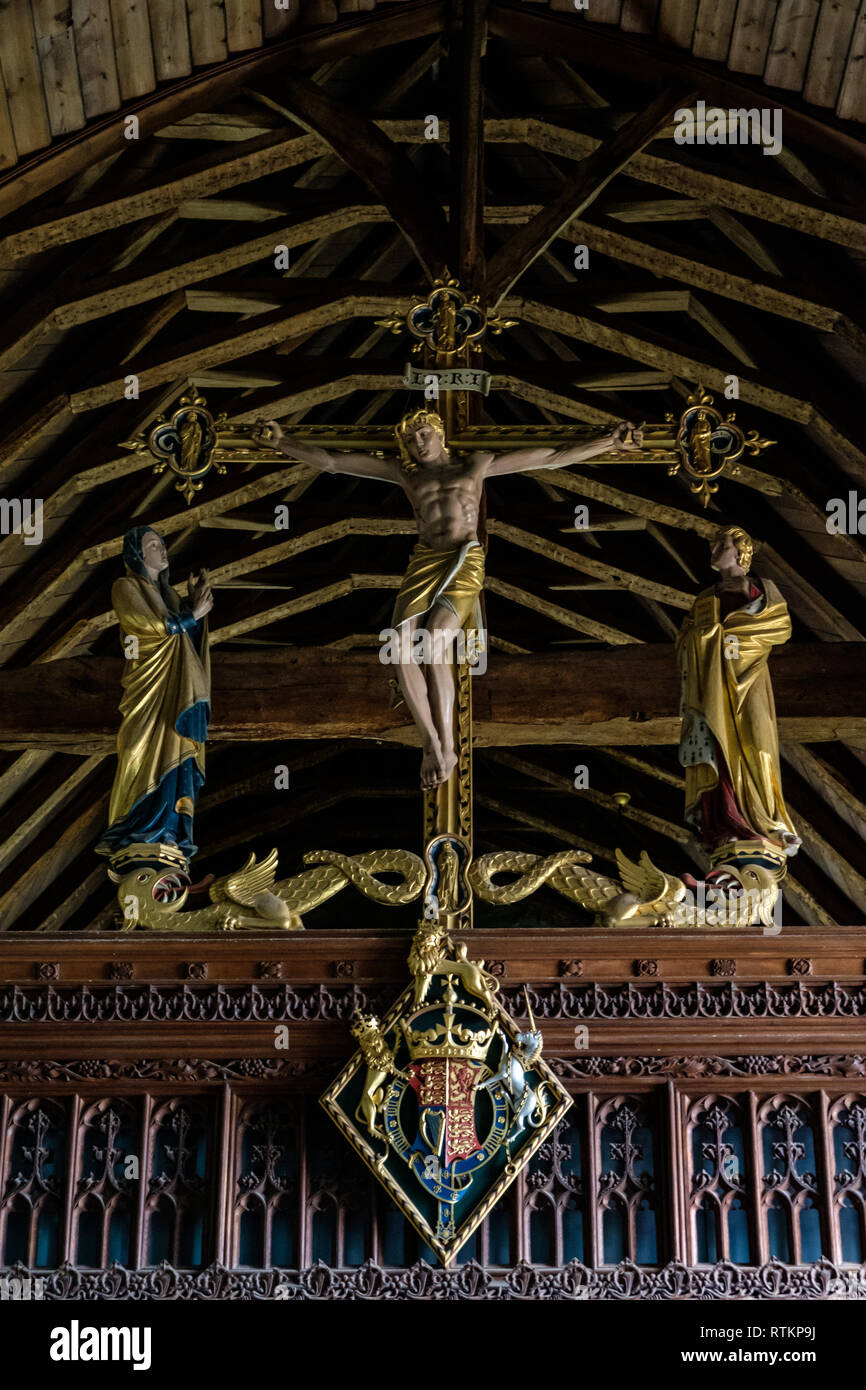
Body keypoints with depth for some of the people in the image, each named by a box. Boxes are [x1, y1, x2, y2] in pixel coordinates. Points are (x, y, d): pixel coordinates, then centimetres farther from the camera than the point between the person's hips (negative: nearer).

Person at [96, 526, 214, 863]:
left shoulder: (164, 590, 20)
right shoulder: (126, 588, -2)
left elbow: (187, 634, 14)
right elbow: (157, 627, -14)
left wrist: (195, 603, 3)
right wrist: (194, 612, -3)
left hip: (177, 692, 7)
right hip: (149, 688, -7)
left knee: (176, 757, 1)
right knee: (147, 758, -9)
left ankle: (167, 834, 3)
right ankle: (132, 836, -4)